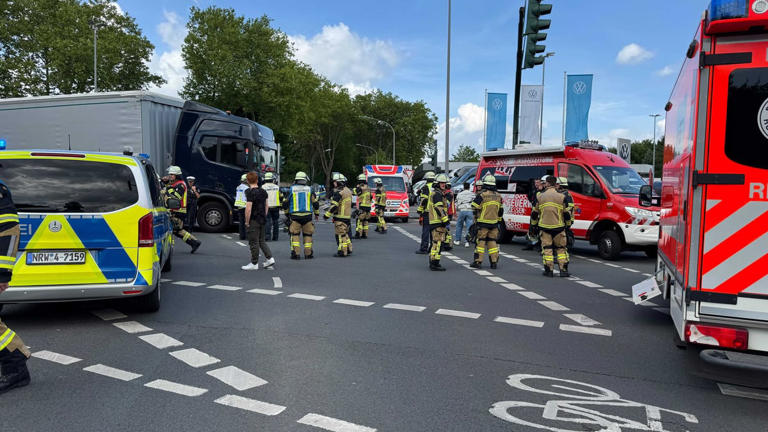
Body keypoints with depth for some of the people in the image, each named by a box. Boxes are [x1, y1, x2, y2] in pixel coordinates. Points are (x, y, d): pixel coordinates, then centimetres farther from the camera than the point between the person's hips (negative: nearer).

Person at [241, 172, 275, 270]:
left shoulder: (250, 193, -17)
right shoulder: (263, 191, 7)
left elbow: (248, 209, -21)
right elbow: (267, 206, 14)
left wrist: (247, 222, -12)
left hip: (254, 221, -7)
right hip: (263, 220, 7)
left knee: (254, 243, 1)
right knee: (262, 241, 17)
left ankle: (254, 264, 9)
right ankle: (269, 258, 10)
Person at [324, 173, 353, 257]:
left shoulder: (339, 192, -17)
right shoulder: (348, 191, 13)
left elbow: (334, 206, -21)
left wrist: (327, 215, -14)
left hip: (340, 217, -9)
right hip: (347, 216, 9)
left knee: (340, 234, -4)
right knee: (345, 233, 19)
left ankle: (342, 252, -2)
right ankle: (348, 249, 24)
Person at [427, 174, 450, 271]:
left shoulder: (436, 193, 21)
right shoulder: (437, 194, -13)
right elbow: (440, 209, -21)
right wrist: (446, 221, -22)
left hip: (434, 222, 11)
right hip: (438, 222, -11)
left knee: (435, 242, 17)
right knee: (438, 242, -11)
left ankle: (432, 262, 25)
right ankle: (435, 264, -11)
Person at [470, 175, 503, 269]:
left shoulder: (482, 194, -11)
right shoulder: (498, 196, 9)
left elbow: (475, 207, -10)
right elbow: (501, 210, 16)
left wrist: (476, 217, 6)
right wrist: (498, 220, 25)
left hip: (483, 222, -5)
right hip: (494, 223, 5)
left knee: (480, 241, 0)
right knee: (492, 241, 11)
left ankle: (478, 261, 1)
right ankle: (494, 262, 10)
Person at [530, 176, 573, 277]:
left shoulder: (540, 196, 2)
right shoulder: (562, 196, -3)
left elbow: (534, 213, 8)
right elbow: (567, 213, -1)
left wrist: (534, 224, 21)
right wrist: (568, 224, 15)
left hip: (544, 227, 0)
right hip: (558, 227, 0)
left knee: (547, 248, 6)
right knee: (561, 248, 10)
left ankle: (549, 270, 4)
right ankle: (563, 270, 6)